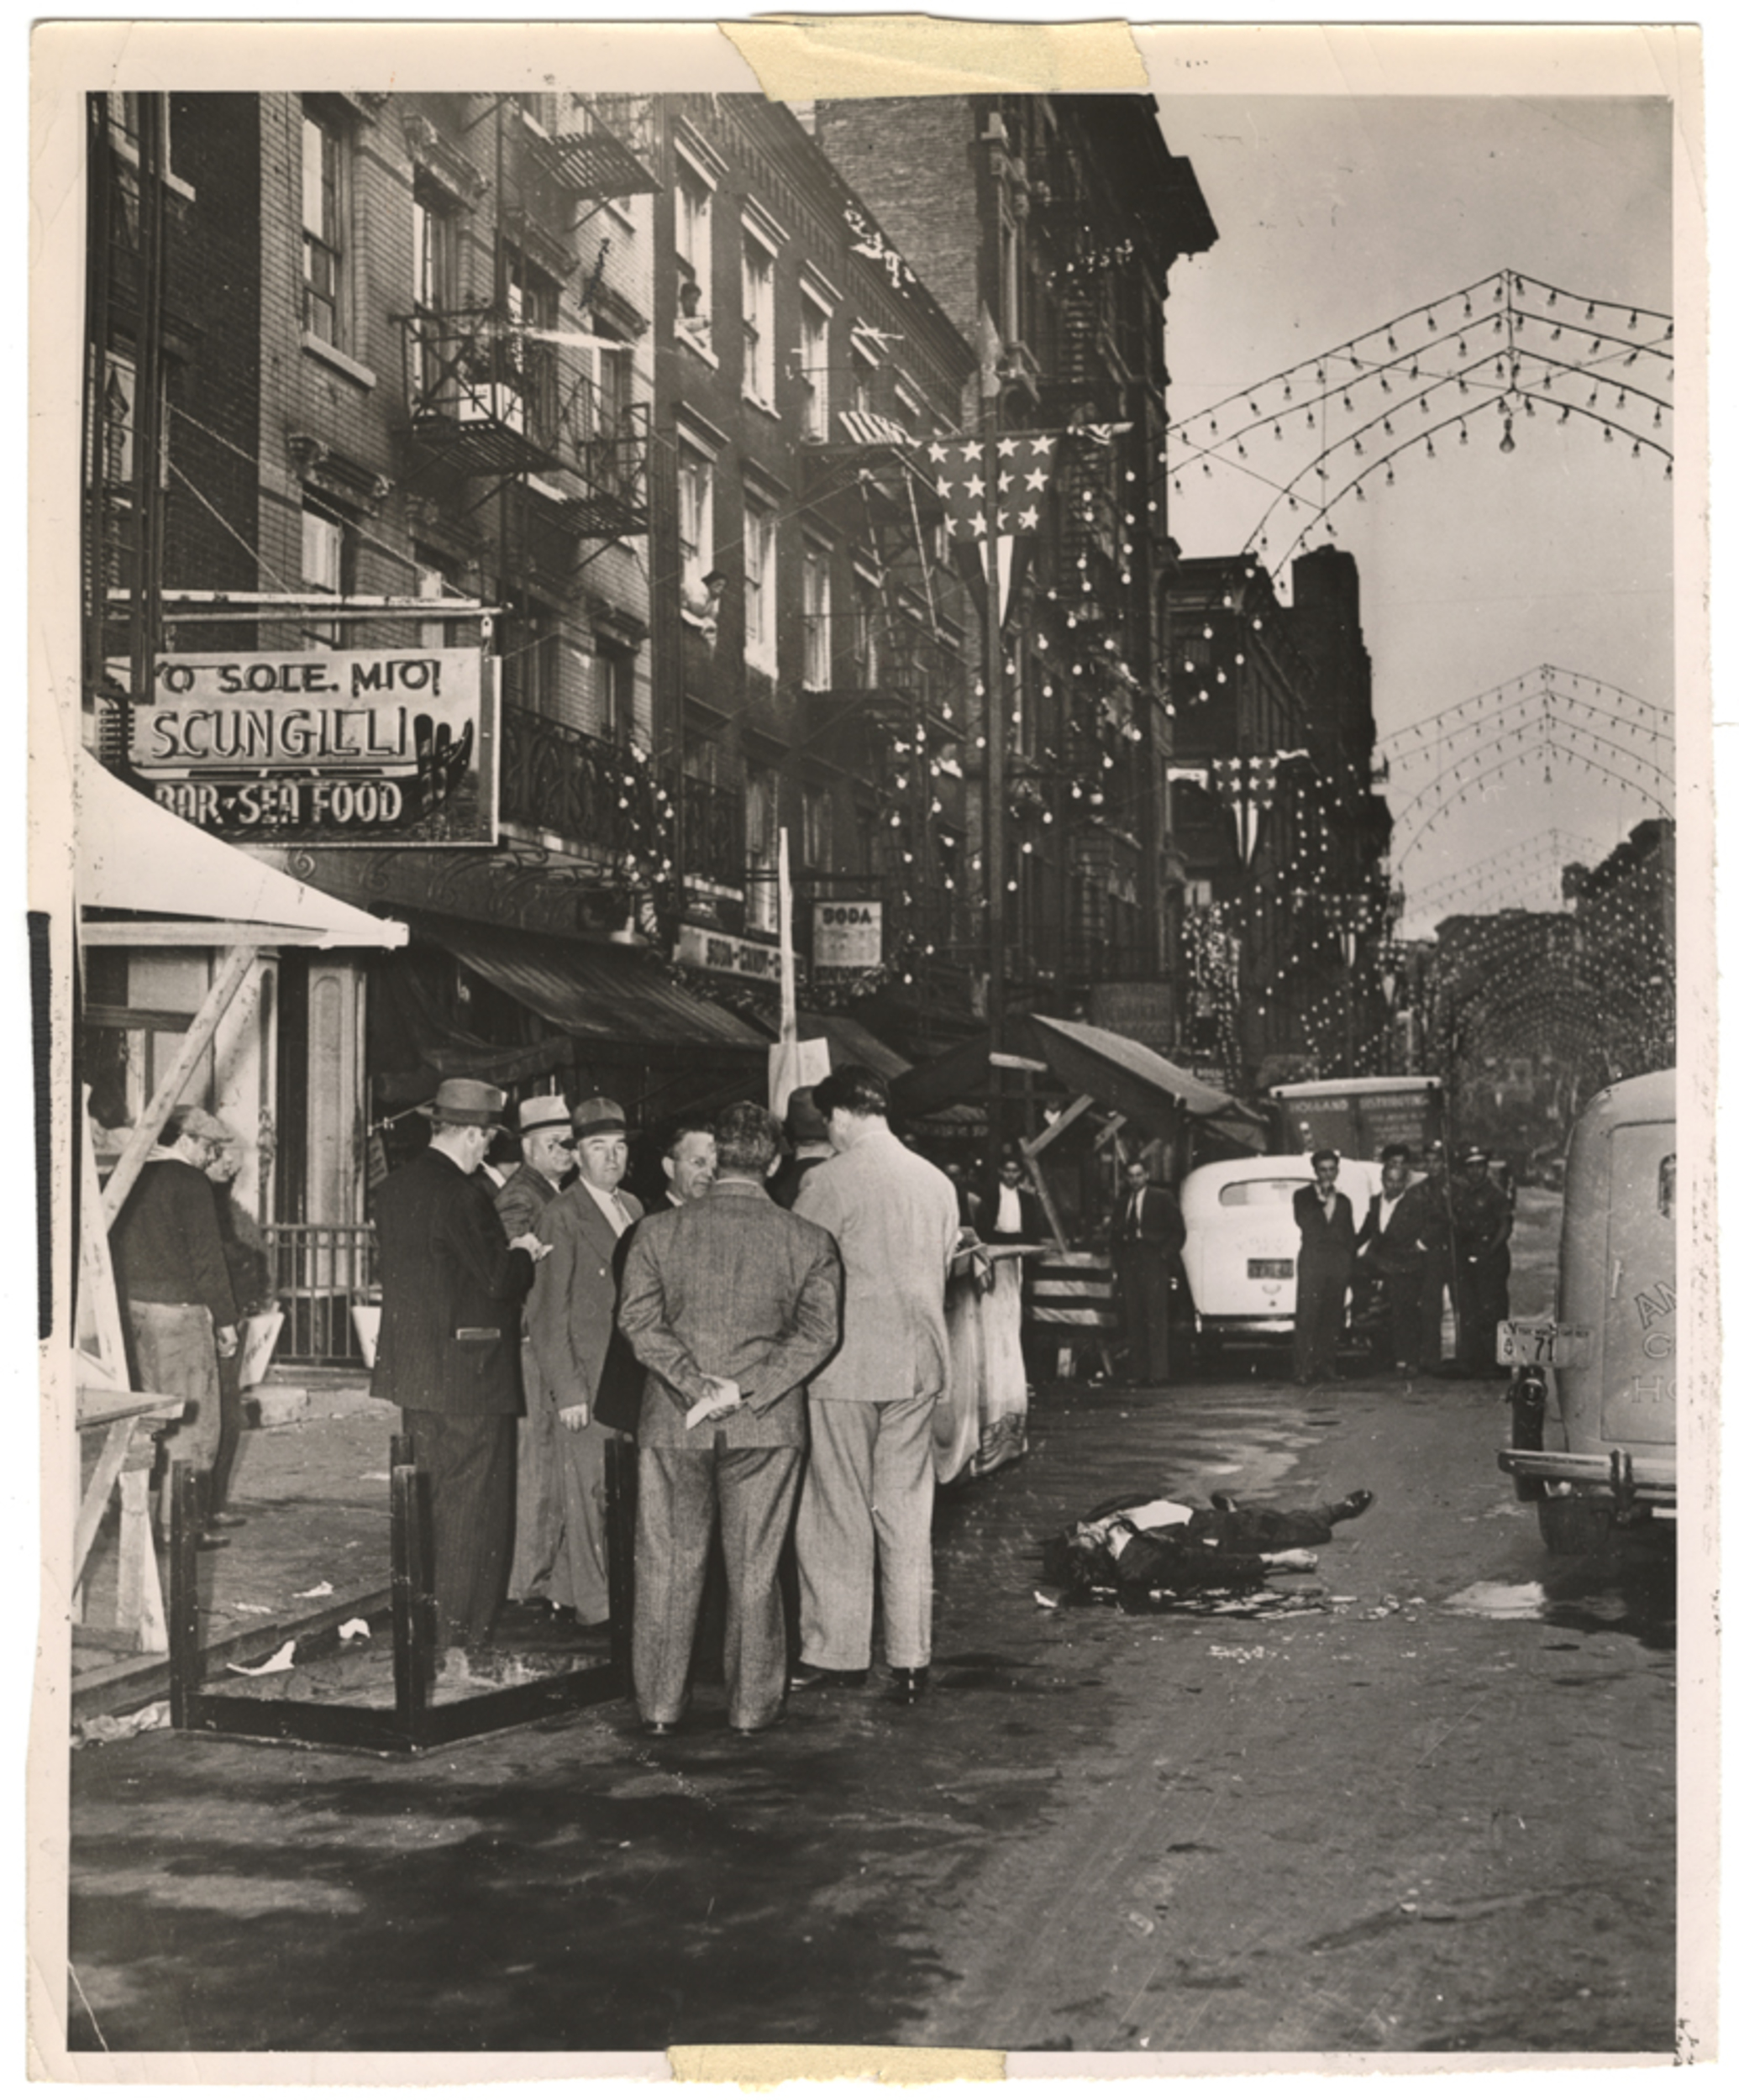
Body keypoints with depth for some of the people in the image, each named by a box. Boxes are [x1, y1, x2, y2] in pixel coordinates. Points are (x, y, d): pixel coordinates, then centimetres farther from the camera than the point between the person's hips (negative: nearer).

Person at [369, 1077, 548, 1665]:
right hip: (468, 1372, -8)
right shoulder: (462, 1194, -18)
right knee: (474, 1506, 0)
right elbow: (500, 1281, -18)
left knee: (427, 1501, 16)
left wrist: (503, 1252, 16)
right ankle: (462, 1639, 3)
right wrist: (523, 1253, 3)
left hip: (411, 1369, 8)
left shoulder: (393, 1189, 8)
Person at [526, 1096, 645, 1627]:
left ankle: (623, 1590, 16)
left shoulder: (633, 1208, 14)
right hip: (589, 1378, -7)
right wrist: (568, 1389, -14)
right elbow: (550, 1313, -10)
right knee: (589, 1489, -2)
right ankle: (591, 1601, 6)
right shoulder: (563, 1216, -9)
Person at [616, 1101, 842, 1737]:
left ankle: (660, 1703, 16)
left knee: (667, 1566, 10)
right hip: (768, 1426, 0)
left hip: (673, 1423, 0)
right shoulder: (809, 1242, -1)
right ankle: (751, 1706, 15)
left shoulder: (657, 1231, 0)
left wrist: (698, 1387, -13)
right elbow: (818, 1332, -10)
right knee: (753, 1570, 9)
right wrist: (747, 1391, -13)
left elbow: (638, 1319, -8)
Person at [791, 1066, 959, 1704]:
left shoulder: (830, 1182, -12)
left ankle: (837, 1652, 12)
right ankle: (910, 1659, 11)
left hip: (845, 1366, -5)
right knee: (907, 1514, 10)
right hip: (918, 1364, 5)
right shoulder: (938, 1183, 6)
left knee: (837, 1515, 5)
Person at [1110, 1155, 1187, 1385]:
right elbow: (1115, 1236, 18)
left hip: (1153, 1264, -4)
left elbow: (1177, 1230, 3)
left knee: (1156, 1320, -9)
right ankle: (1138, 1372, 2)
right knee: (1133, 1320, 0)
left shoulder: (1162, 1198, 5)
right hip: (1128, 1266, 4)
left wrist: (1166, 1255, -6)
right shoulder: (1123, 1203, 18)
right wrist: (1116, 1266, 7)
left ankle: (1158, 1372, -10)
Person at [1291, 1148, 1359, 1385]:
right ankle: (1302, 1369, -13)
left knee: (1332, 1317, 0)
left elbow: (1350, 1236, 19)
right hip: (1312, 1259, -4)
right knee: (1307, 1315, -10)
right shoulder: (1303, 1196, 10)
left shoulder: (1344, 1201, 21)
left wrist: (1350, 1262, 7)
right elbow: (1302, 1221, -6)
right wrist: (1321, 1199, -5)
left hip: (1339, 1262, 4)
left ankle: (1326, 1365, 4)